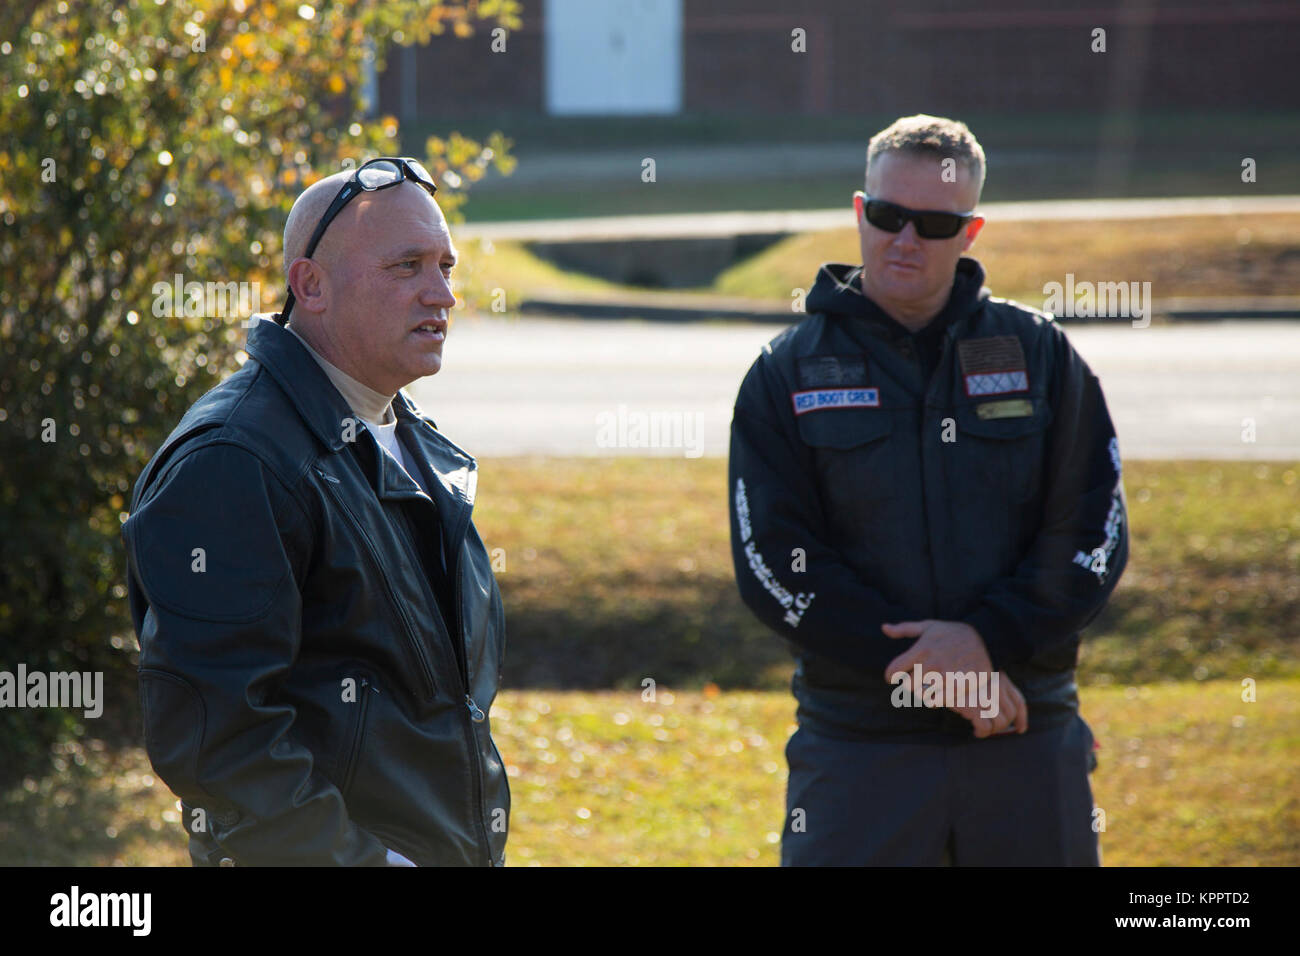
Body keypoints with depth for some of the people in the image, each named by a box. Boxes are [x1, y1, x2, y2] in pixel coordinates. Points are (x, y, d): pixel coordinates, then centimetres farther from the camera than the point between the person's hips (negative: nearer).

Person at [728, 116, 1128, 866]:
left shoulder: (1039, 354, 8)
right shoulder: (789, 374, 5)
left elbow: (1092, 534, 3)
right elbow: (773, 564, -3)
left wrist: (988, 637, -14)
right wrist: (924, 668, -12)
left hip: (1028, 745, 1)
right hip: (858, 740, -1)